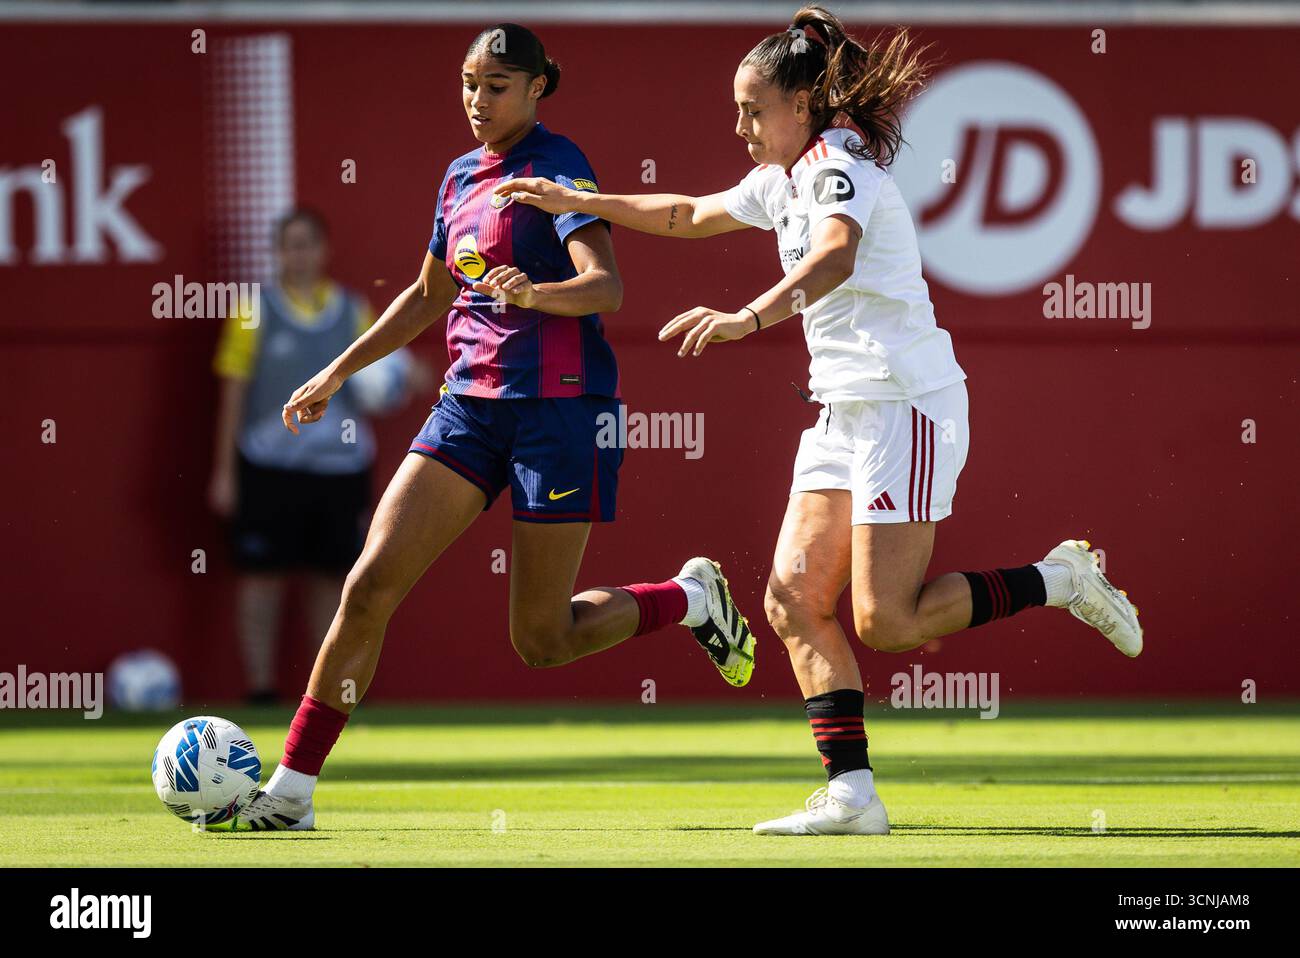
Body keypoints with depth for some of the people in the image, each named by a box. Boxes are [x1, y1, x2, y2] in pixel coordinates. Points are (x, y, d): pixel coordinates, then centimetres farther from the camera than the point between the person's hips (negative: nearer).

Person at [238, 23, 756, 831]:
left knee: (543, 641, -3)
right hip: (471, 402, 7)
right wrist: (338, 373, 27)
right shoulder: (462, 176, 14)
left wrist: (534, 293, -42)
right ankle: (291, 791, -6)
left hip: (559, 406, -7)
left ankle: (692, 597, 24)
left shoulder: (556, 166, -9)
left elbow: (606, 286, -22)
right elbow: (429, 296, 28)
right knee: (371, 584, -7)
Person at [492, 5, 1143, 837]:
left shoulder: (841, 166, -13)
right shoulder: (785, 181, 16)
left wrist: (751, 318, -50)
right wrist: (576, 201, 27)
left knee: (886, 620, -13)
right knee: (794, 601, -1)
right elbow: (688, 215, 32)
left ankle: (1060, 580, 5)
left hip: (907, 402, -10)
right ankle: (852, 793, -3)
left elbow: (835, 256, -35)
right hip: (844, 410, 10)